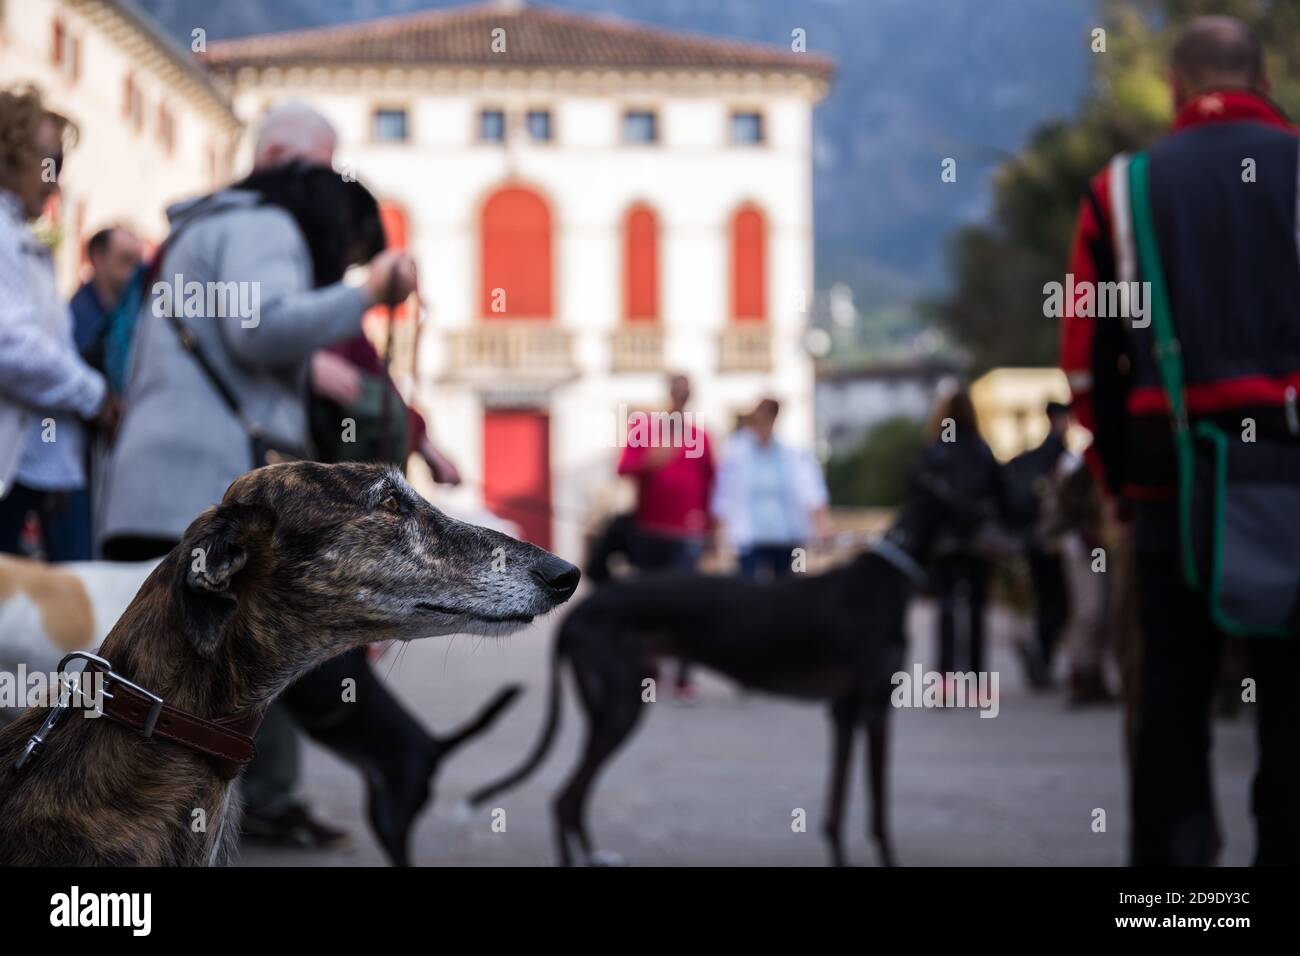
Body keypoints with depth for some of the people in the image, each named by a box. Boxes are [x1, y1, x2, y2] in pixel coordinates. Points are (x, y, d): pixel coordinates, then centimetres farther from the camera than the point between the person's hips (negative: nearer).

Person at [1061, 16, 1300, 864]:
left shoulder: (1122, 188, 8)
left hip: (1170, 466, 2)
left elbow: (1087, 356, 7)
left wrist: (1120, 473, 15)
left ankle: (1168, 849, 10)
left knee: (1174, 682, 9)